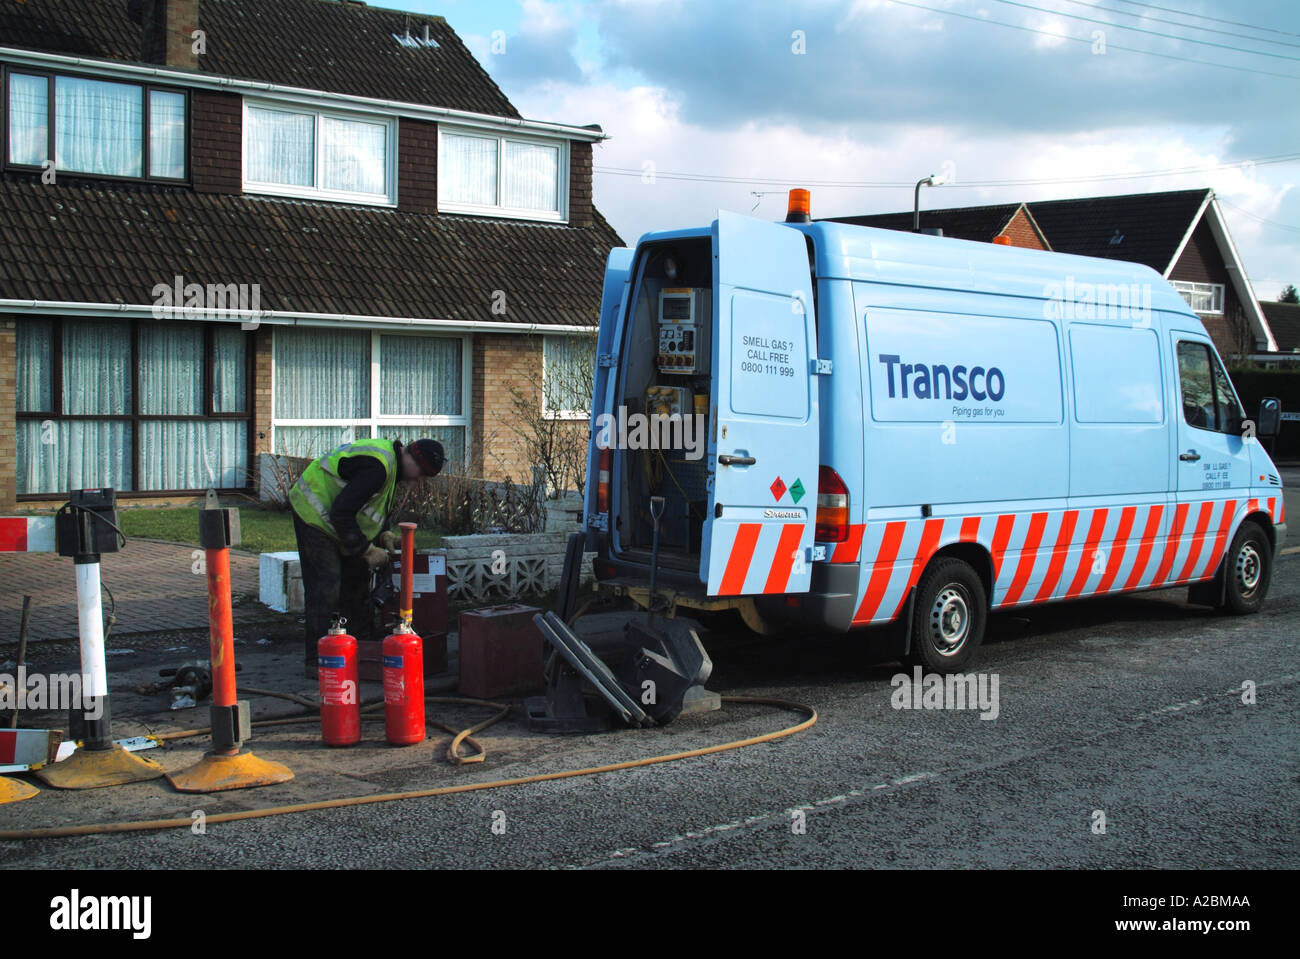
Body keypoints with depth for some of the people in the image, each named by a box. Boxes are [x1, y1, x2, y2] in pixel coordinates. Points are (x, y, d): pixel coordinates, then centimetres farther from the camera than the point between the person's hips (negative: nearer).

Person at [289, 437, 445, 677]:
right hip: (315, 515, -11)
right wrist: (367, 549, -24)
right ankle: (317, 661, -8)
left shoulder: (391, 464, 4)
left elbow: (374, 508, 18)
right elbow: (341, 513, -32)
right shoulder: (377, 465, -29)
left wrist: (384, 535, 0)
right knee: (325, 588, -12)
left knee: (357, 582, 13)